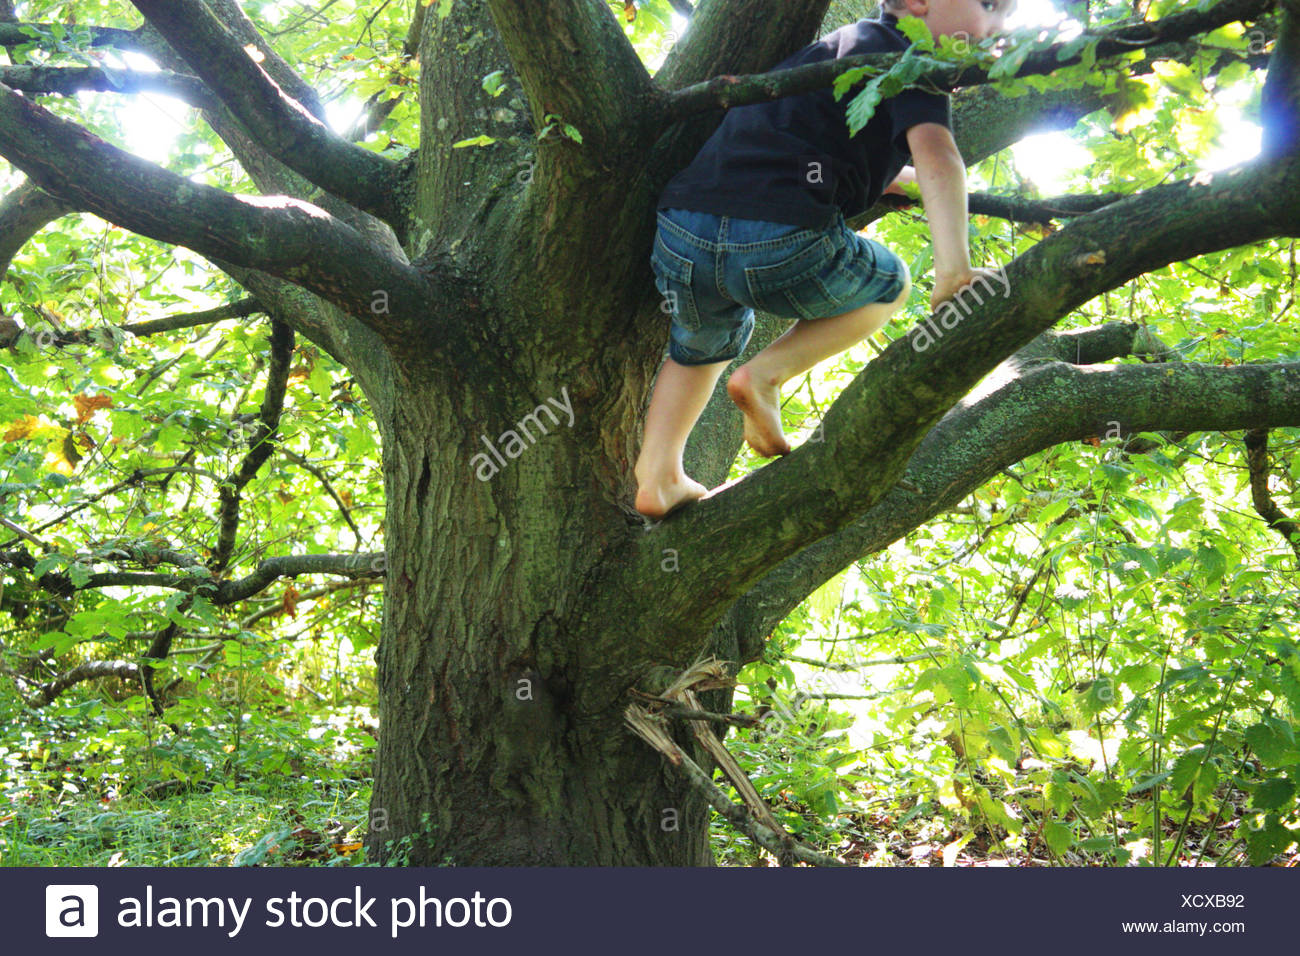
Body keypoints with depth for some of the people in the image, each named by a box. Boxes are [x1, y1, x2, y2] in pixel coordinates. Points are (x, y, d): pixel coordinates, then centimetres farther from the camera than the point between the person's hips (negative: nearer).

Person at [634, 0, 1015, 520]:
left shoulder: (837, 47, 31)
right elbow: (935, 152, -12)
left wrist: (911, 178, 51)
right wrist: (954, 271, -21)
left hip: (680, 231, 7)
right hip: (784, 241, -7)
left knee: (701, 346, 36)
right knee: (890, 284, 23)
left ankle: (656, 479, 28)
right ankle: (765, 375, 6)